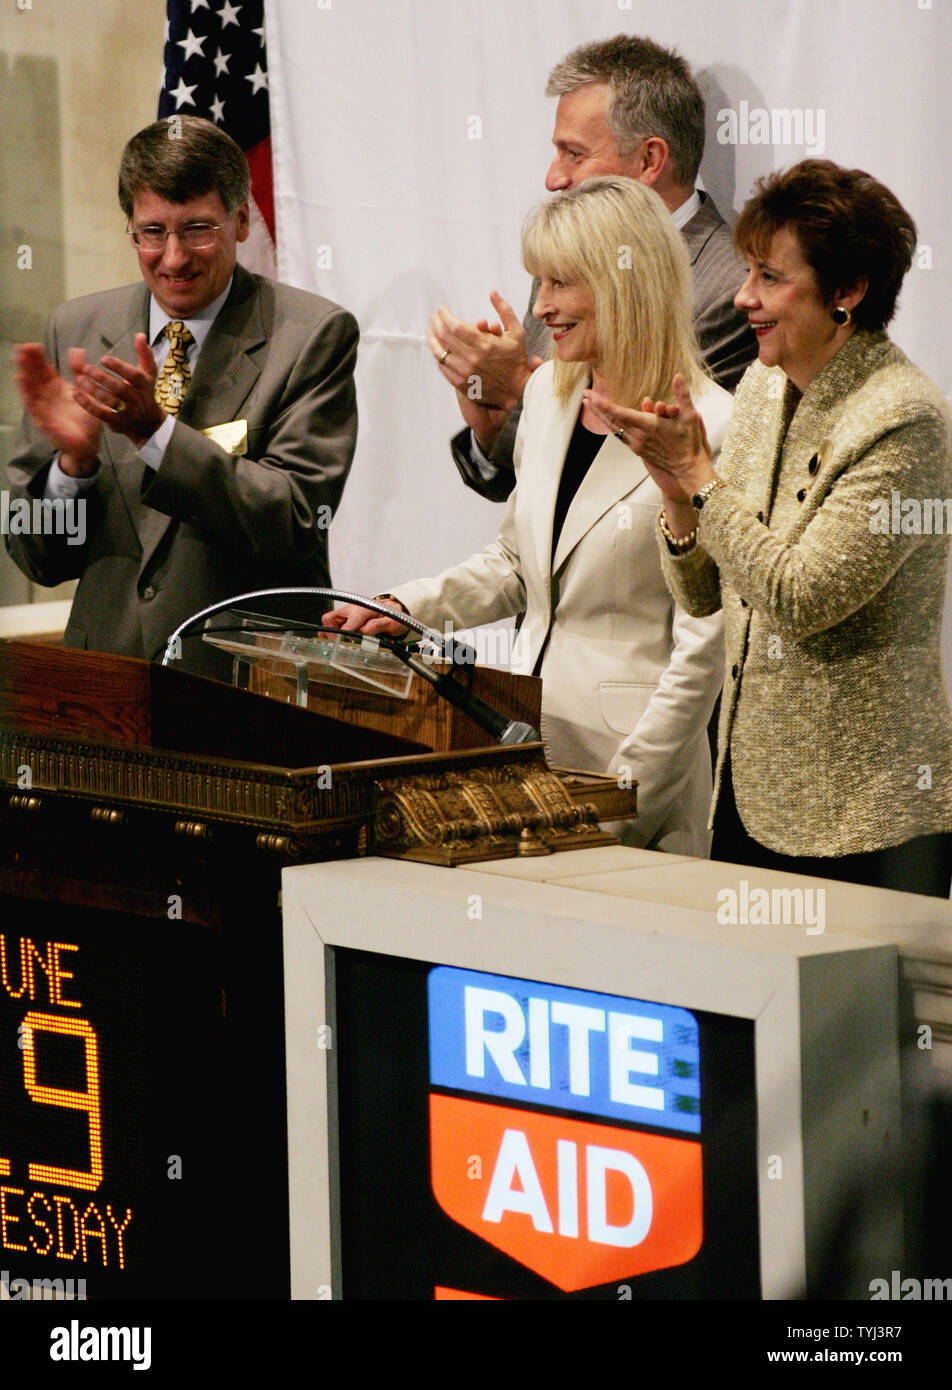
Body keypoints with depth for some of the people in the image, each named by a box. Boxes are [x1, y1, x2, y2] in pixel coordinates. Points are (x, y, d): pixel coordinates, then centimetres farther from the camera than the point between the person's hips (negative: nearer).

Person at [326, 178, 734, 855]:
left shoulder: (711, 431, -14)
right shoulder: (548, 393, 11)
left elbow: (702, 651, -14)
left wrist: (622, 795, -15)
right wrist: (406, 607, 8)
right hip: (533, 736, 7)